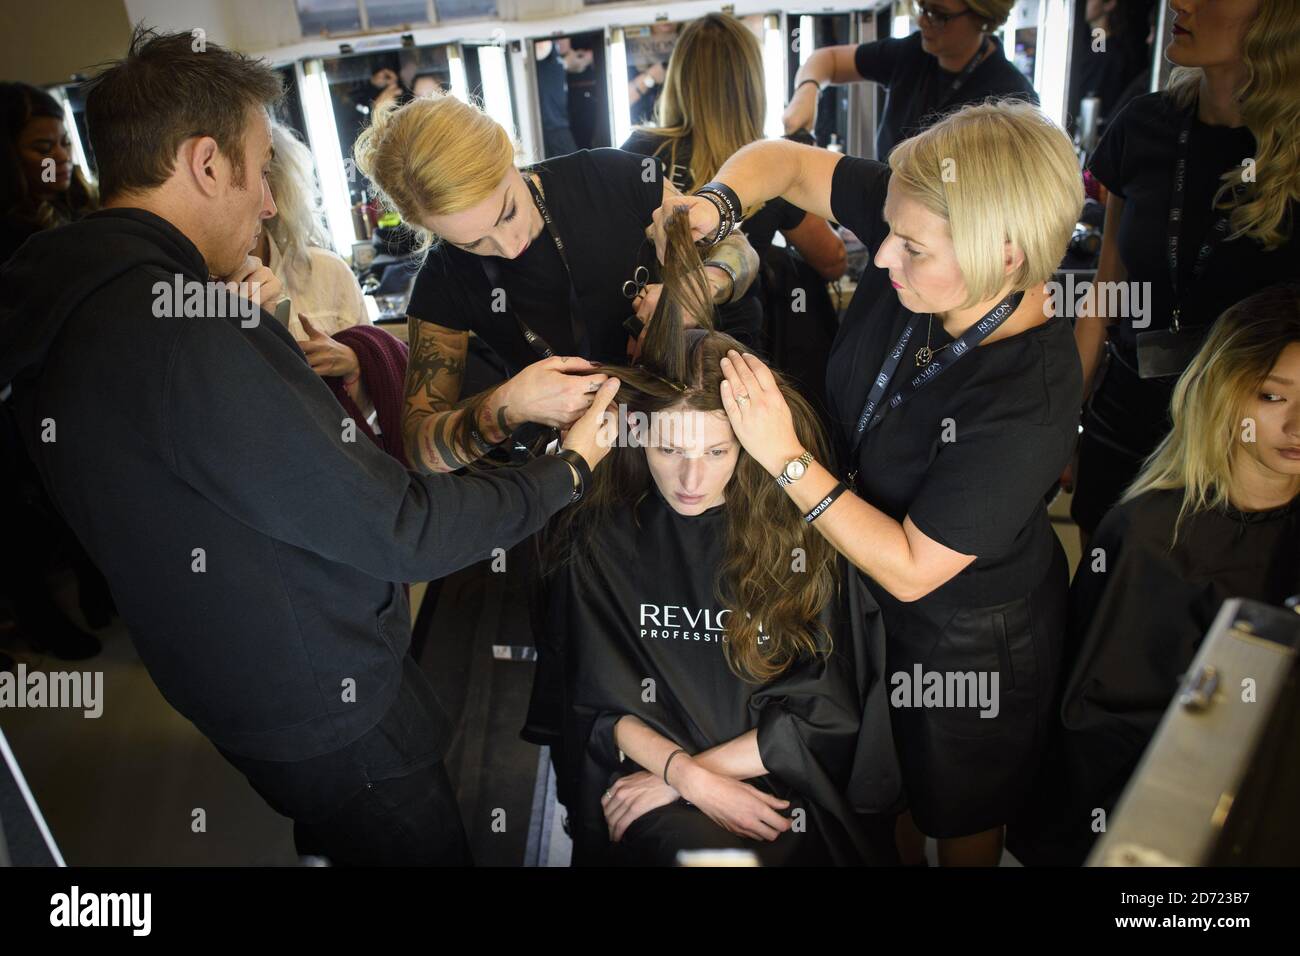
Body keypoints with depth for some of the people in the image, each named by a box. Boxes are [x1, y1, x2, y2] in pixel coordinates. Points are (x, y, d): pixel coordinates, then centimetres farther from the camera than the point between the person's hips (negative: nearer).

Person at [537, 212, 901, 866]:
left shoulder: (801, 534, -7)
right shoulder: (601, 542, -4)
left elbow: (819, 713, -5)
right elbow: (602, 703, 1)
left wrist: (680, 774, -9)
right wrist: (693, 778, -13)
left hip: (777, 782, 1)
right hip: (641, 763, 0)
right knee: (698, 846, -26)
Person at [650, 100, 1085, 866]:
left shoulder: (1029, 401, -38)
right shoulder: (921, 223, -22)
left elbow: (911, 570, -29)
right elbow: (785, 162, -8)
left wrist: (786, 459, -33)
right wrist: (716, 203, -28)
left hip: (965, 636, -6)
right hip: (865, 597, 7)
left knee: (957, 810, 28)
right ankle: (896, 855, 64)